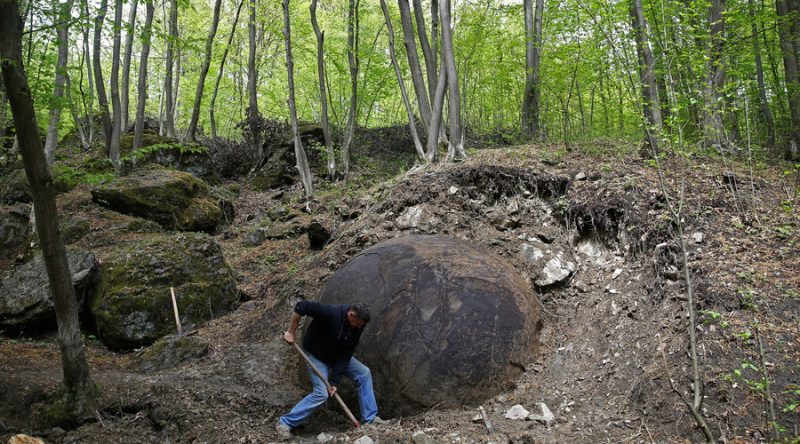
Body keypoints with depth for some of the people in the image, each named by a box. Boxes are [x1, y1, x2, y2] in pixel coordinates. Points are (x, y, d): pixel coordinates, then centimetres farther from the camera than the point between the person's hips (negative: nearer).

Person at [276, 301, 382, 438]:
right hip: (316, 354, -6)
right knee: (321, 393, -17)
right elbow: (300, 306, -36)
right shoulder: (331, 313, -36)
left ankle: (370, 418, 7)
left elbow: (347, 353, -15)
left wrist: (334, 381, -17)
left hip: (339, 355, 6)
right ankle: (285, 422, -5)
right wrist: (291, 332, -29)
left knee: (364, 373, -3)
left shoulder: (358, 325, -16)